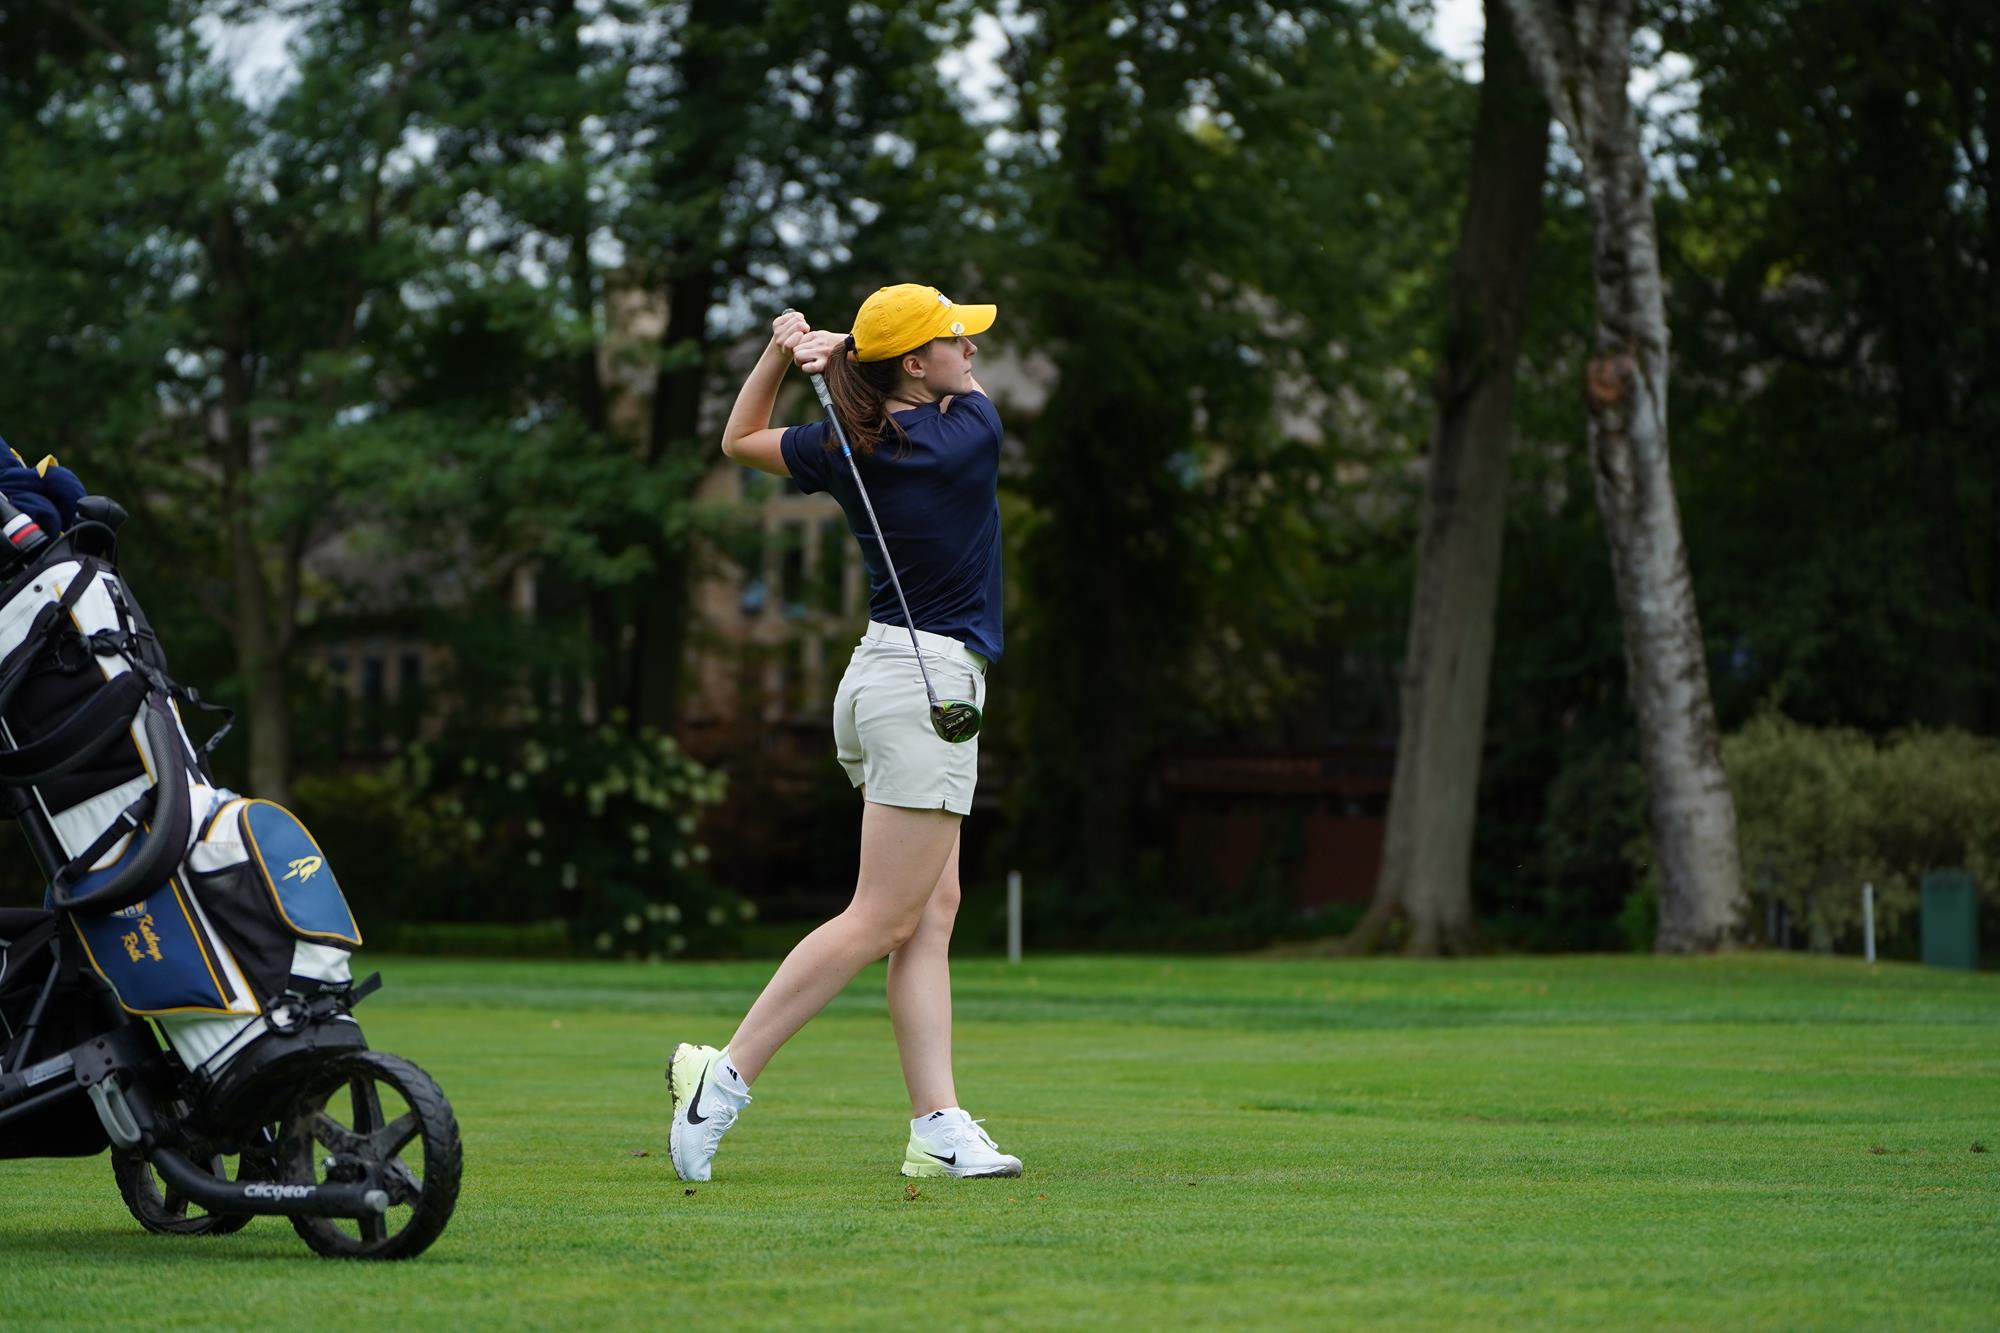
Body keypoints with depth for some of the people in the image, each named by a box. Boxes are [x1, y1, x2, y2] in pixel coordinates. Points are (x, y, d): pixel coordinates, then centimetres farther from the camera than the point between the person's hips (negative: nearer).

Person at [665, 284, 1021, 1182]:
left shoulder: (845, 452, 3)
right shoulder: (973, 429, -12)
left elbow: (739, 441, 22)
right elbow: (960, 390, 13)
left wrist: (782, 354, 8)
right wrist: (838, 352, 5)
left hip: (882, 673, 7)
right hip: (934, 682, -7)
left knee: (933, 912, 6)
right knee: (882, 919, -7)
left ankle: (938, 1126, 0)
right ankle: (725, 1075, -12)